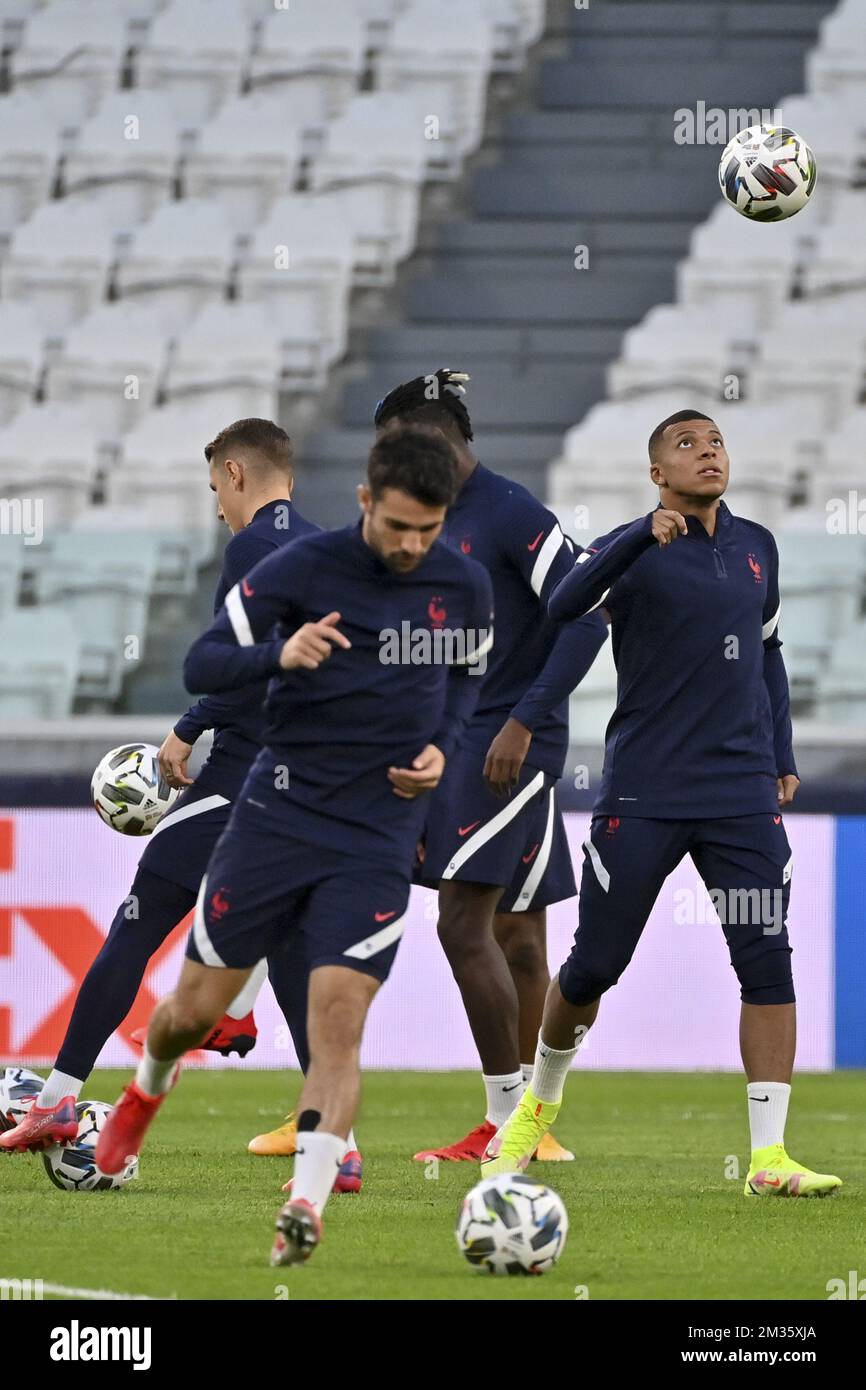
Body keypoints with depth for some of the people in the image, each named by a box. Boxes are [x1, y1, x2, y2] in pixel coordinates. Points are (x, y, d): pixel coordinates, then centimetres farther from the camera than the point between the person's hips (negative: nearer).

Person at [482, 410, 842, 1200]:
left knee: (767, 961, -9)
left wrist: (782, 757, 18)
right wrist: (646, 536, -39)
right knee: (594, 965, 3)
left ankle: (769, 1157, -8)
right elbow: (562, 607, -25)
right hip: (644, 794, -4)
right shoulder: (633, 553, -5)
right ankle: (540, 1102, 30)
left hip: (742, 795, 4)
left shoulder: (756, 548, 12)